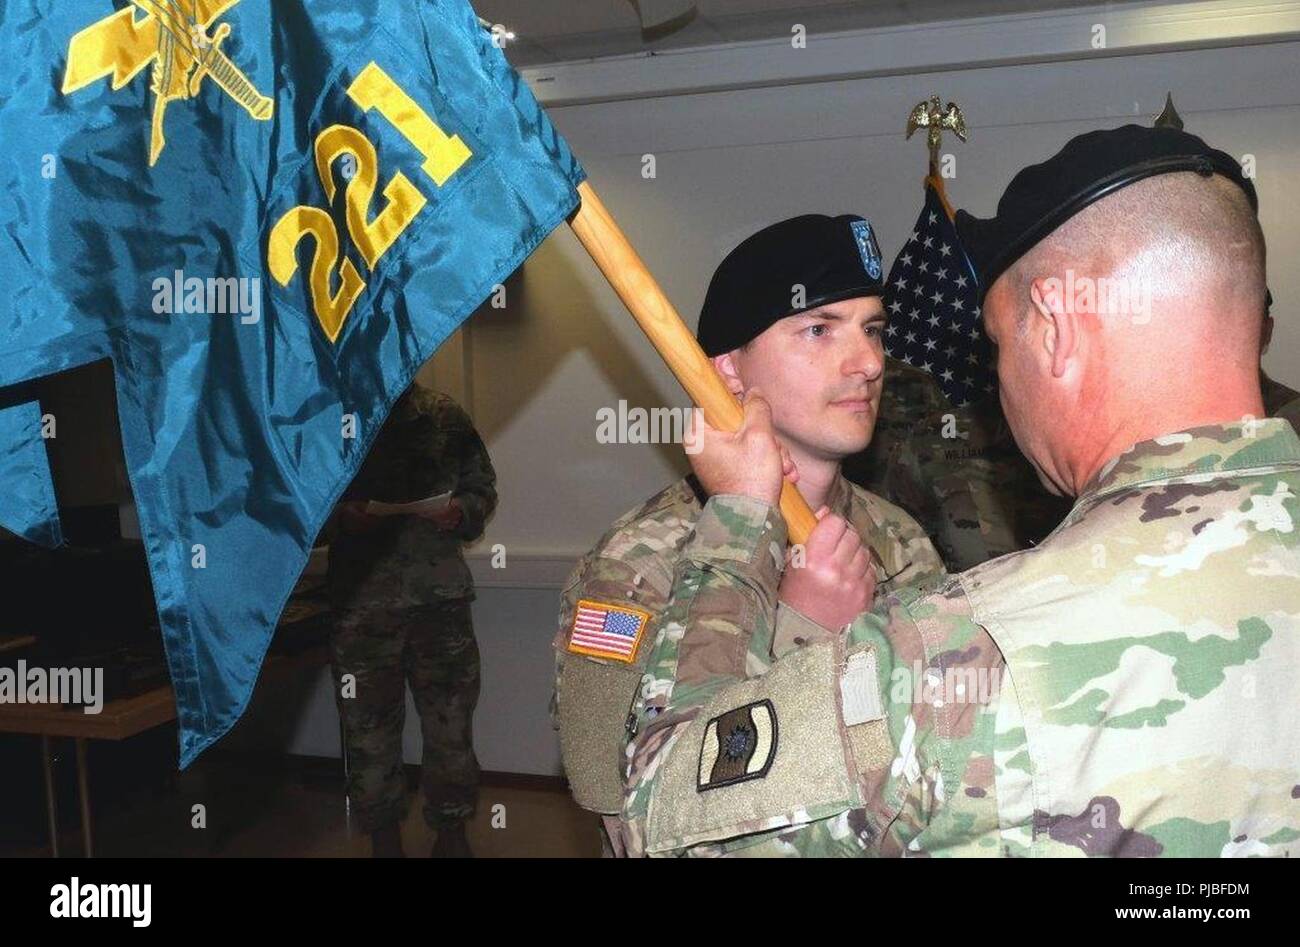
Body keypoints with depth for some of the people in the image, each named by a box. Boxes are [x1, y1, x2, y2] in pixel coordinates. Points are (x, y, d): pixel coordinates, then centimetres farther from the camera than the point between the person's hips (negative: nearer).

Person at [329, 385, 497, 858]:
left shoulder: (446, 417, 5)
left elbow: (482, 486, 12)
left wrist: (461, 511, -8)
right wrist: (340, 514, -12)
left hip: (441, 598, 1)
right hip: (362, 602, 0)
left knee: (451, 721, 6)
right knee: (369, 726, 7)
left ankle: (451, 830, 26)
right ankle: (384, 837, 25)